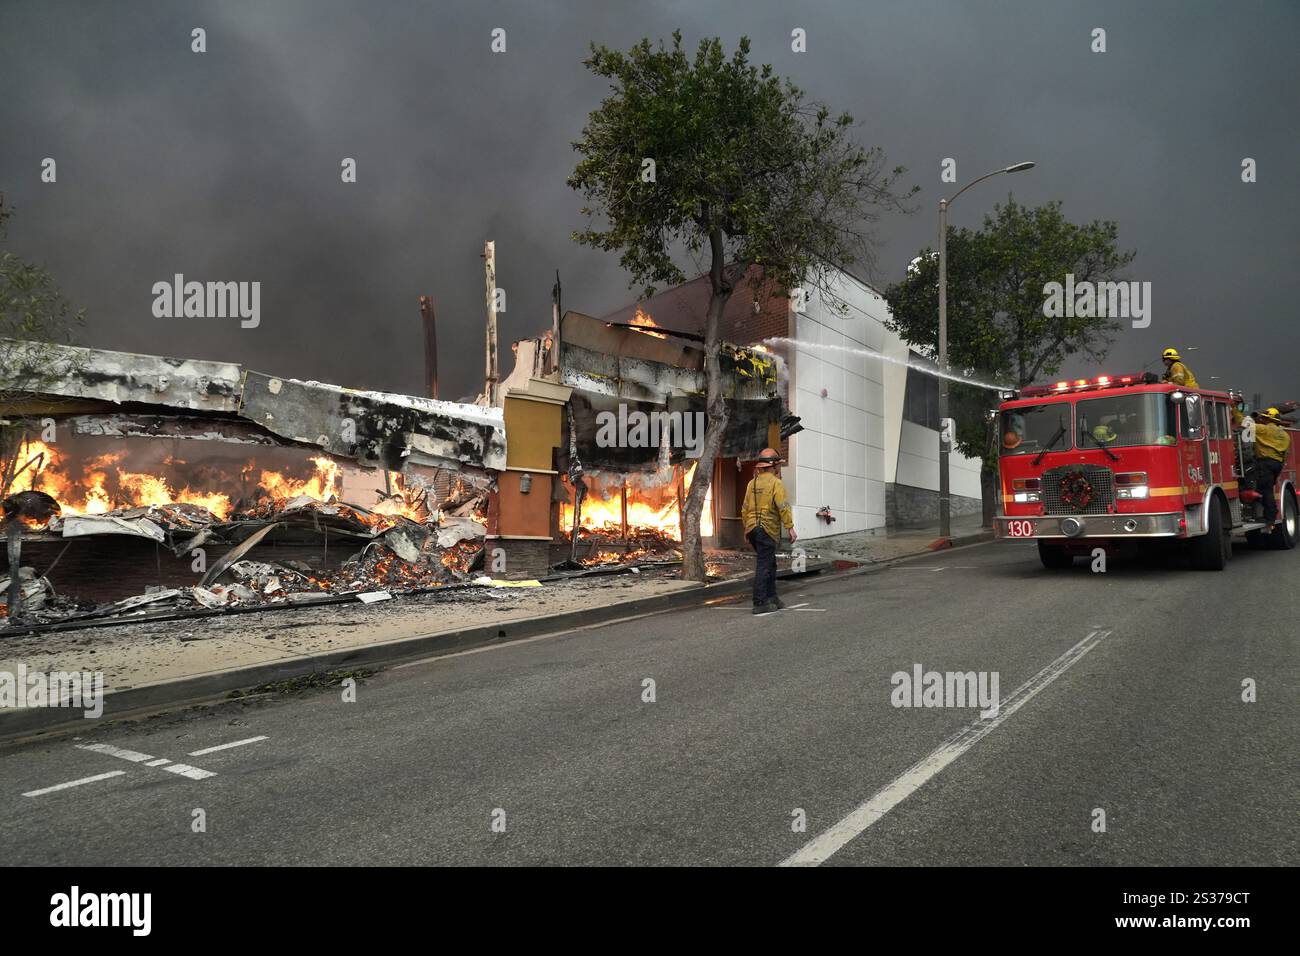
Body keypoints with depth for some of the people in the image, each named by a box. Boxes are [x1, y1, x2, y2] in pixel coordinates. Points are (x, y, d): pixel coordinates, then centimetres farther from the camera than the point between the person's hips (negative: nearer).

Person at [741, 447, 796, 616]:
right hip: (767, 529, -7)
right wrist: (790, 528, -15)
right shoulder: (776, 483, -8)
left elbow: (745, 508, 14)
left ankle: (771, 597, 21)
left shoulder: (752, 483, 12)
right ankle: (760, 603, -5)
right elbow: (783, 507, -16)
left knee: (770, 564, 18)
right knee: (764, 566, -5)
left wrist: (747, 529, 21)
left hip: (752, 528, 7)